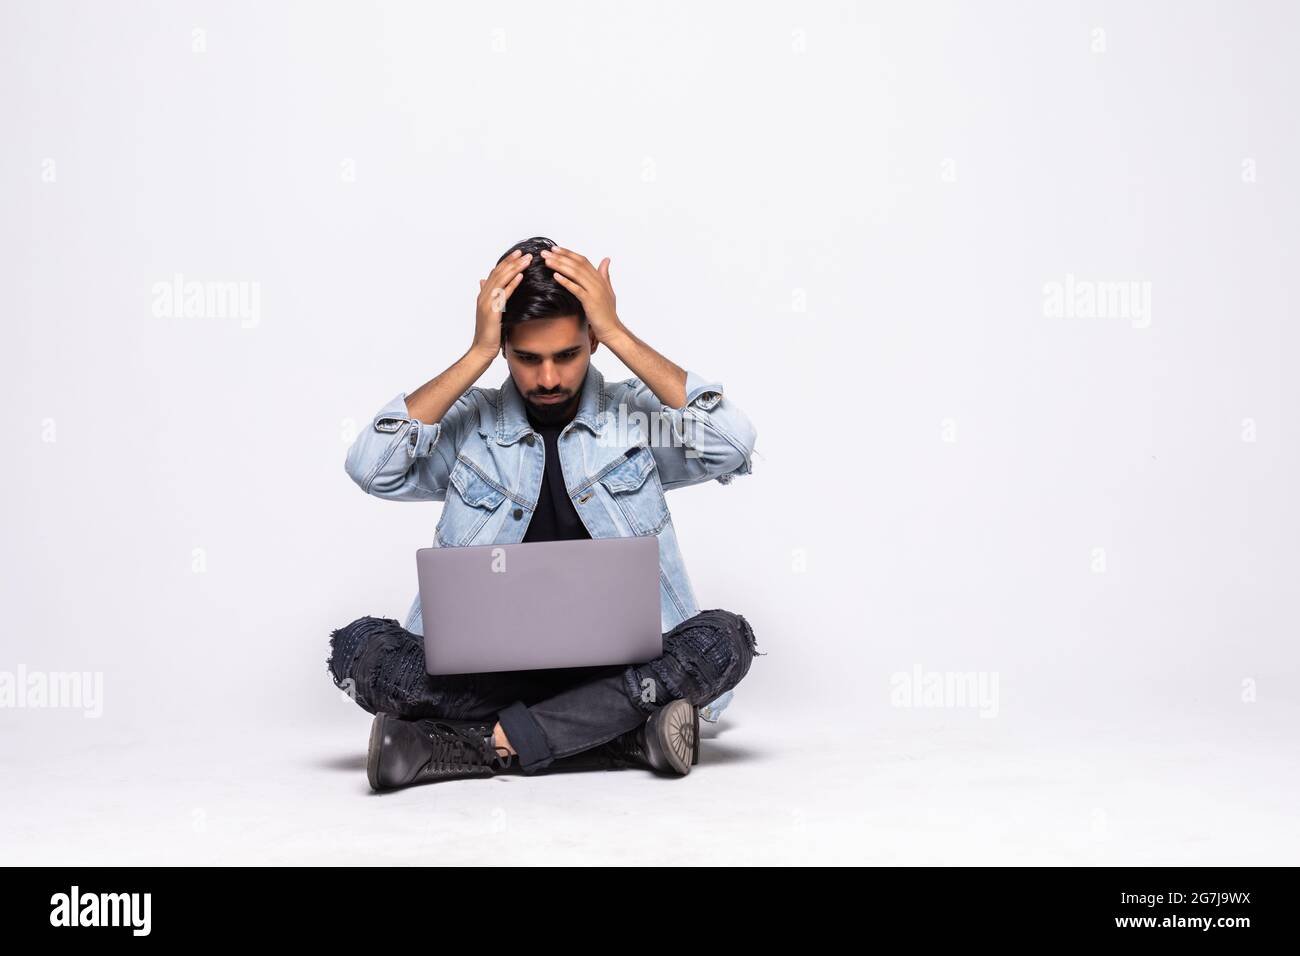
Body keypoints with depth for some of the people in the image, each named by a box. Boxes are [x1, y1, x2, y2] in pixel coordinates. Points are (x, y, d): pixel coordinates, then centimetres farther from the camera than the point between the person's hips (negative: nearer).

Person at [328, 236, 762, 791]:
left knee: (724, 639, -27)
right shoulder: (468, 426, 5)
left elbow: (734, 445, -15)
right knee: (359, 648, -23)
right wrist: (477, 355, -11)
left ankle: (490, 743, -25)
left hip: (615, 669, 0)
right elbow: (370, 468, -11)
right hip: (485, 673, 1)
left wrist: (618, 334, -12)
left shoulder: (637, 417, 4)